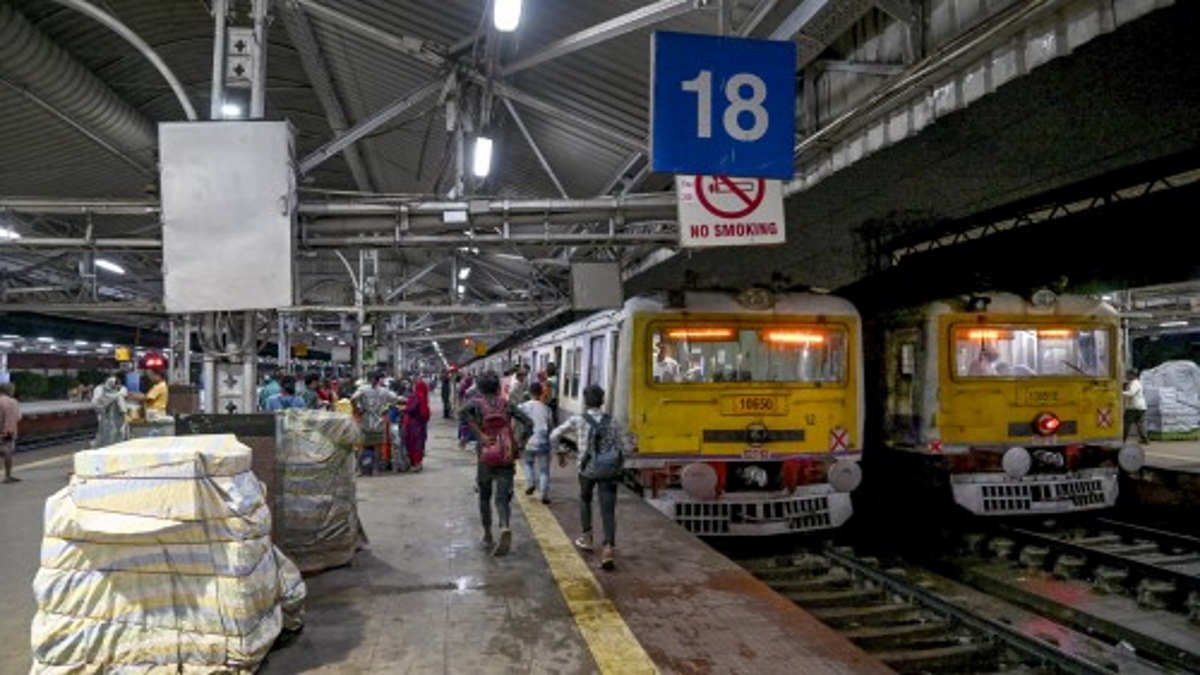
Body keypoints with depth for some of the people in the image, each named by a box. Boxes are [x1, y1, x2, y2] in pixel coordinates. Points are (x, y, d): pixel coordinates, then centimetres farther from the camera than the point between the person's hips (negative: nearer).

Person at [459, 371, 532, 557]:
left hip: (485, 457, -1)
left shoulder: (476, 402, 1)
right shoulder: (506, 404, 7)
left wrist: (479, 435, -19)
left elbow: (463, 412, -22)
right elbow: (528, 422, -1)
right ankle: (505, 527, -27)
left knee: (484, 497, 18)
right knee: (502, 497, 1)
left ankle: (488, 537, 23)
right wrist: (518, 443, 1)